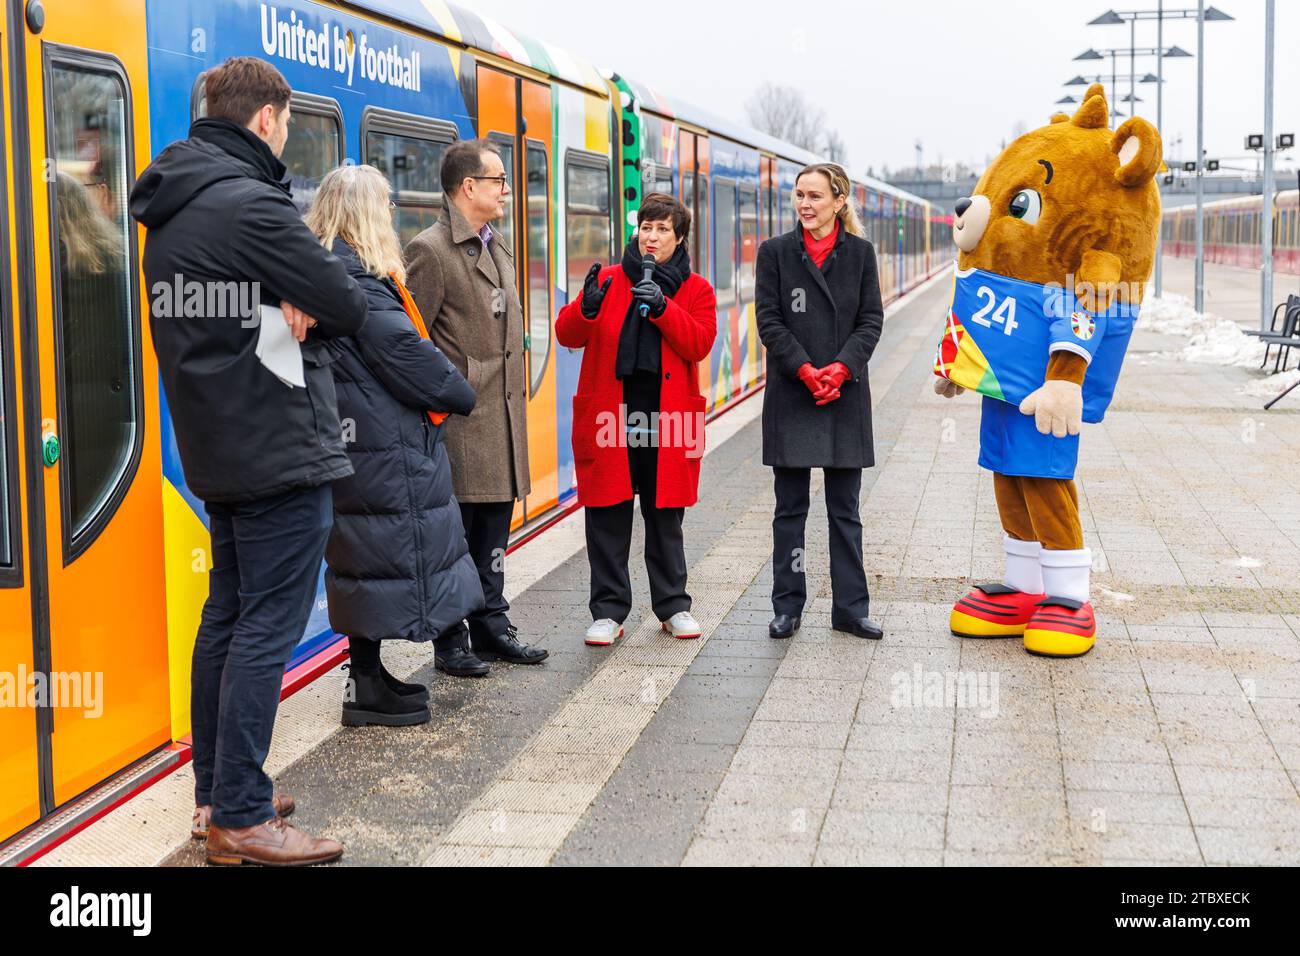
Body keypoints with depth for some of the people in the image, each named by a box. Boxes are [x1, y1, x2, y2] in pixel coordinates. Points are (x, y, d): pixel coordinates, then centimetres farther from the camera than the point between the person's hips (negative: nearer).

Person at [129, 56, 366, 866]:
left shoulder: (173, 208, 13)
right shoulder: (250, 204, -18)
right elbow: (349, 307, -16)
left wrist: (291, 305, -6)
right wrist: (312, 307, 6)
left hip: (217, 449, 10)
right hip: (279, 449, -10)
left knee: (228, 617, 16)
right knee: (269, 628, -5)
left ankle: (216, 793, 24)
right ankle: (240, 820, -2)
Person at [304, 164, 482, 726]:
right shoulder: (358, 280, -17)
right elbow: (405, 355, -18)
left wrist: (443, 390, 9)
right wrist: (460, 395, -3)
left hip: (358, 448, 10)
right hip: (386, 452, -10)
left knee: (366, 559, 15)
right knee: (390, 555, -3)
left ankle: (368, 678, 23)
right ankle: (367, 692, 3)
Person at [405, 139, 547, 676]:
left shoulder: (497, 248, 17)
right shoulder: (431, 251, -12)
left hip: (503, 415, 8)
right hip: (460, 419, -8)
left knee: (493, 530, 14)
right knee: (454, 534, 0)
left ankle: (491, 626, 24)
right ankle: (451, 644, 8)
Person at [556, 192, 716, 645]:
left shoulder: (695, 289, 7)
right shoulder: (608, 280, 6)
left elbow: (699, 344, -9)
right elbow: (567, 335, -1)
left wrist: (662, 307, -21)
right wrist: (586, 309, -22)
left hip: (667, 420, 0)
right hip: (610, 419, 0)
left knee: (665, 517, 10)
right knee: (607, 518, 2)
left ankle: (673, 606, 23)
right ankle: (608, 612, 11)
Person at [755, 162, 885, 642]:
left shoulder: (860, 252, 6)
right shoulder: (774, 251, 2)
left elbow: (871, 320, 2)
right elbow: (769, 320, -3)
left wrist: (841, 368, -13)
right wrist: (805, 371, -14)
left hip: (845, 395, 1)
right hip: (790, 396, -1)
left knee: (845, 510, 6)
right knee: (790, 508, 5)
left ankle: (850, 608, 13)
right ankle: (787, 607, 13)